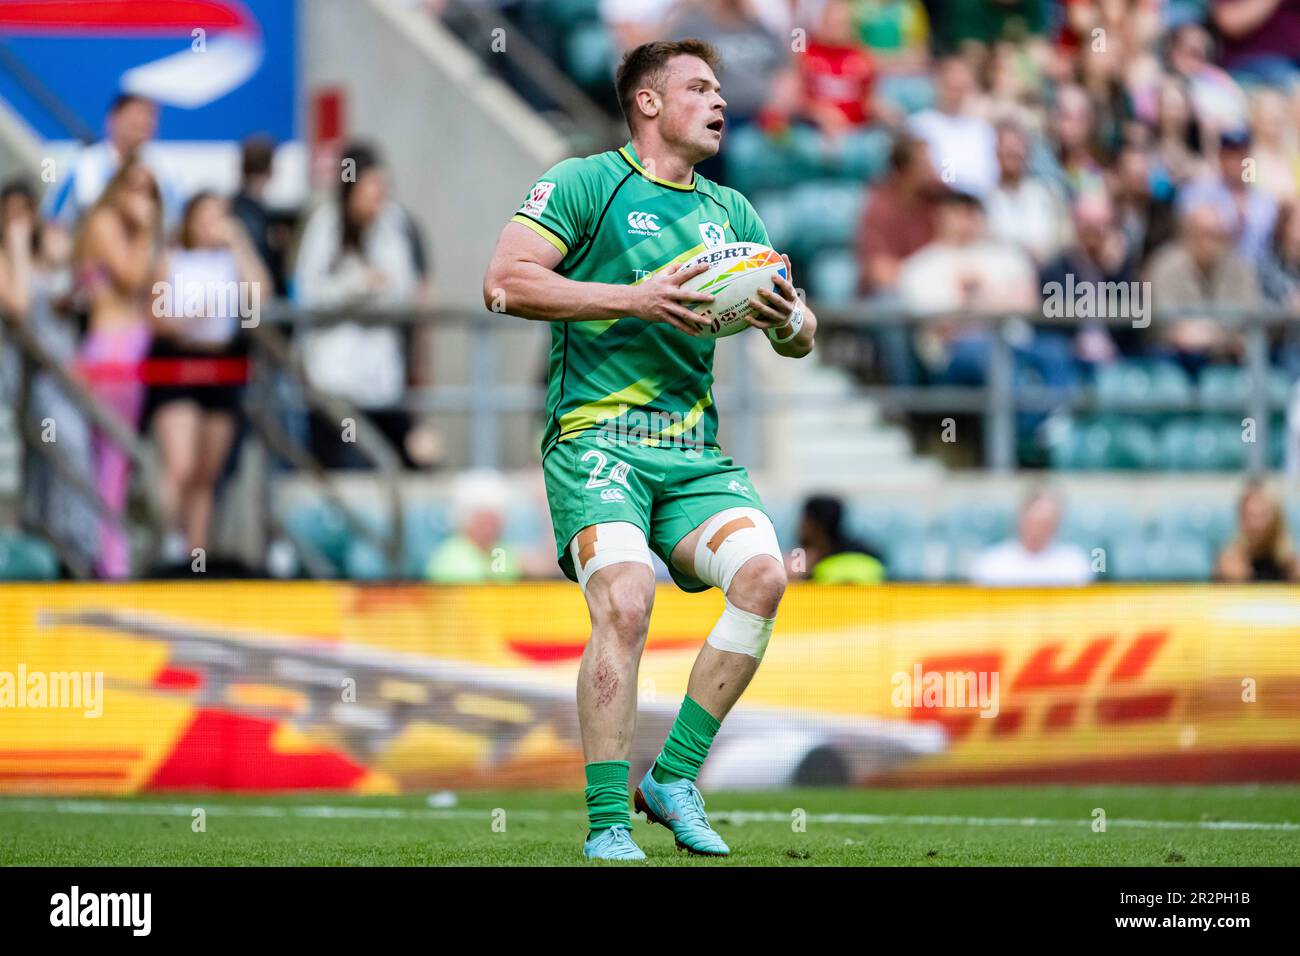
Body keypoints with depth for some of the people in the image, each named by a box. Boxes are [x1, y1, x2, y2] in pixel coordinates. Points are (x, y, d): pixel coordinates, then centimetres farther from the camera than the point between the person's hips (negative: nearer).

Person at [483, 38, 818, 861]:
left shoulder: (730, 212, 21)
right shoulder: (586, 183, 3)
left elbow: (802, 339, 22)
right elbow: (505, 282, -9)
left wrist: (786, 320, -3)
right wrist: (633, 298, -15)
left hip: (693, 451, 5)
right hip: (597, 438, -5)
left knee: (762, 571, -20)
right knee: (624, 604, -26)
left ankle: (675, 778, -9)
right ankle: (607, 825, -20)